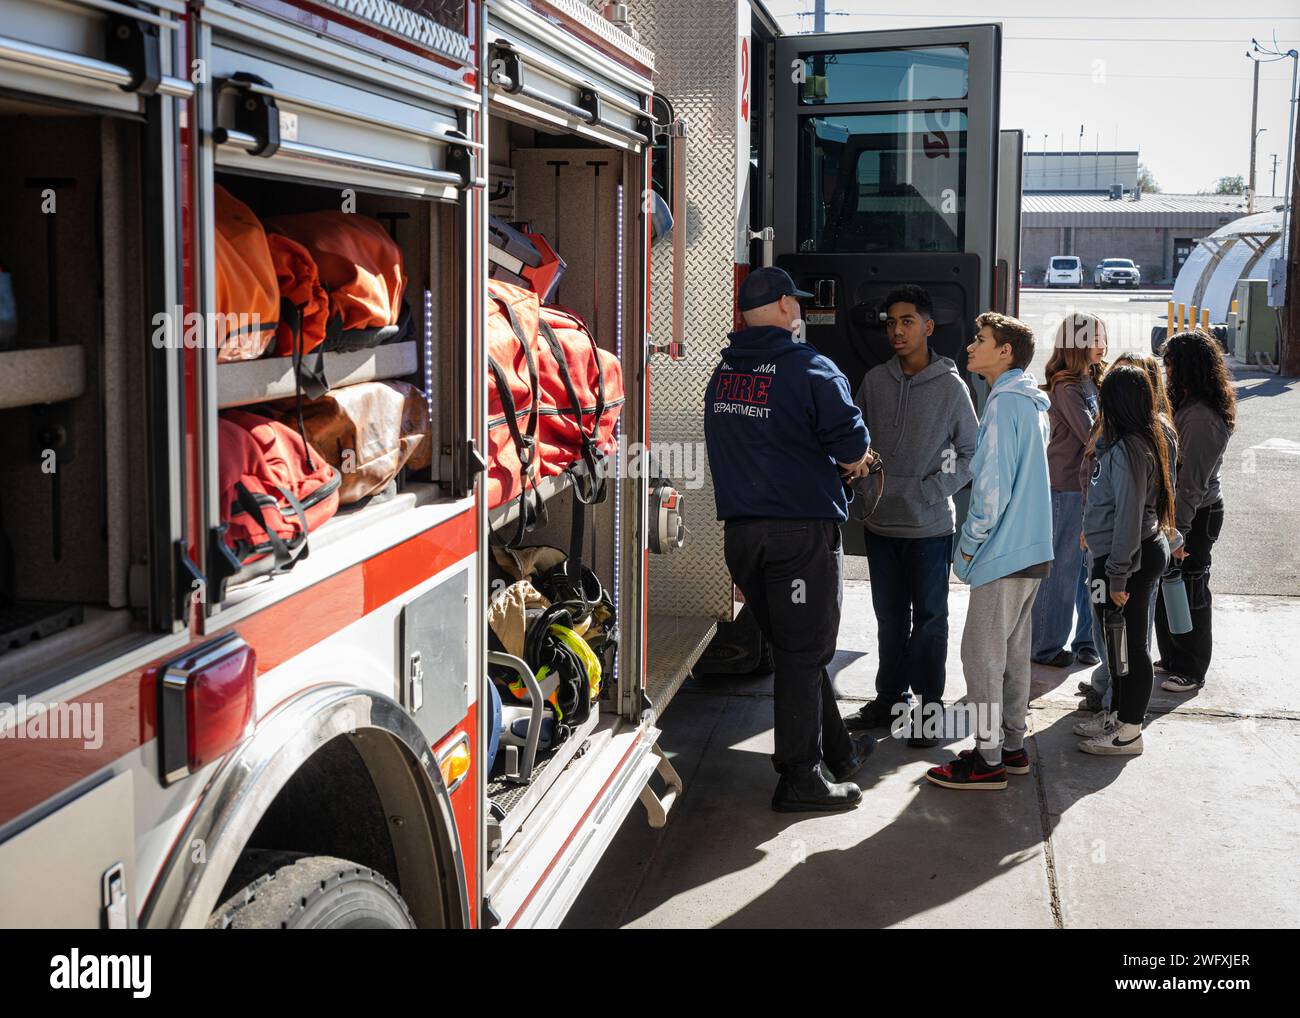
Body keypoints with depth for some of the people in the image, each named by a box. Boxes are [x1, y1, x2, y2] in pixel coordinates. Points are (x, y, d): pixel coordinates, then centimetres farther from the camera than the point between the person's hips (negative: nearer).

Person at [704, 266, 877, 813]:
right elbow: (851, 437, -17)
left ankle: (837, 750, 32)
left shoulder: (722, 373, 9)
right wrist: (853, 459, 7)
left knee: (792, 647, 17)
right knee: (803, 653, 1)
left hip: (740, 529, 7)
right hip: (802, 527, -7)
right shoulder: (808, 368, -11)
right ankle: (800, 778, 4)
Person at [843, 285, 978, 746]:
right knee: (890, 618, 14)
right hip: (881, 523, 4)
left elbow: (973, 452, -1)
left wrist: (933, 490, -12)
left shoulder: (951, 386, -6)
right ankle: (889, 698, 25)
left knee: (929, 618, 5)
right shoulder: (875, 380, 4)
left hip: (930, 526, -3)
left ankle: (928, 706, 15)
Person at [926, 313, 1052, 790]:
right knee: (1013, 651, 16)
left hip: (1003, 553, -10)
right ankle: (1012, 745, 25)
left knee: (982, 654, -3)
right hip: (1031, 549, 10)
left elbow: (993, 487, -21)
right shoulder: (1032, 403, 14)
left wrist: (968, 545, -10)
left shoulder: (1005, 403, -16)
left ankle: (987, 760, 3)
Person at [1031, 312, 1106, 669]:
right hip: (1067, 488, -8)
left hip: (1092, 486, 8)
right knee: (1062, 568, 0)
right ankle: (1047, 647, 12)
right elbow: (1091, 435, -19)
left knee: (1090, 567, 13)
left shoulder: (1091, 382, 13)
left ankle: (1086, 641, 24)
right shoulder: (1066, 387, -15)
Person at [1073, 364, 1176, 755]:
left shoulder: (1127, 450, -21)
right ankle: (1118, 713, 33)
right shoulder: (1148, 440, 10)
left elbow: (1129, 516, -23)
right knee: (1121, 639, 20)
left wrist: (1117, 575, -20)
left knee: (1128, 643, 0)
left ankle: (1129, 731, 10)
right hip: (1147, 551, 10)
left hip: (1131, 559, -10)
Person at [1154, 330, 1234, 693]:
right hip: (1180, 511, 10)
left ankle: (1191, 671, 17)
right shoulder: (1187, 405, 9)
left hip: (1196, 515, -10)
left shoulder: (1201, 417, -24)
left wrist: (1178, 532, -23)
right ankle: (1173, 659, 34)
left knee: (1189, 594, 3)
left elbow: (1192, 483, -24)